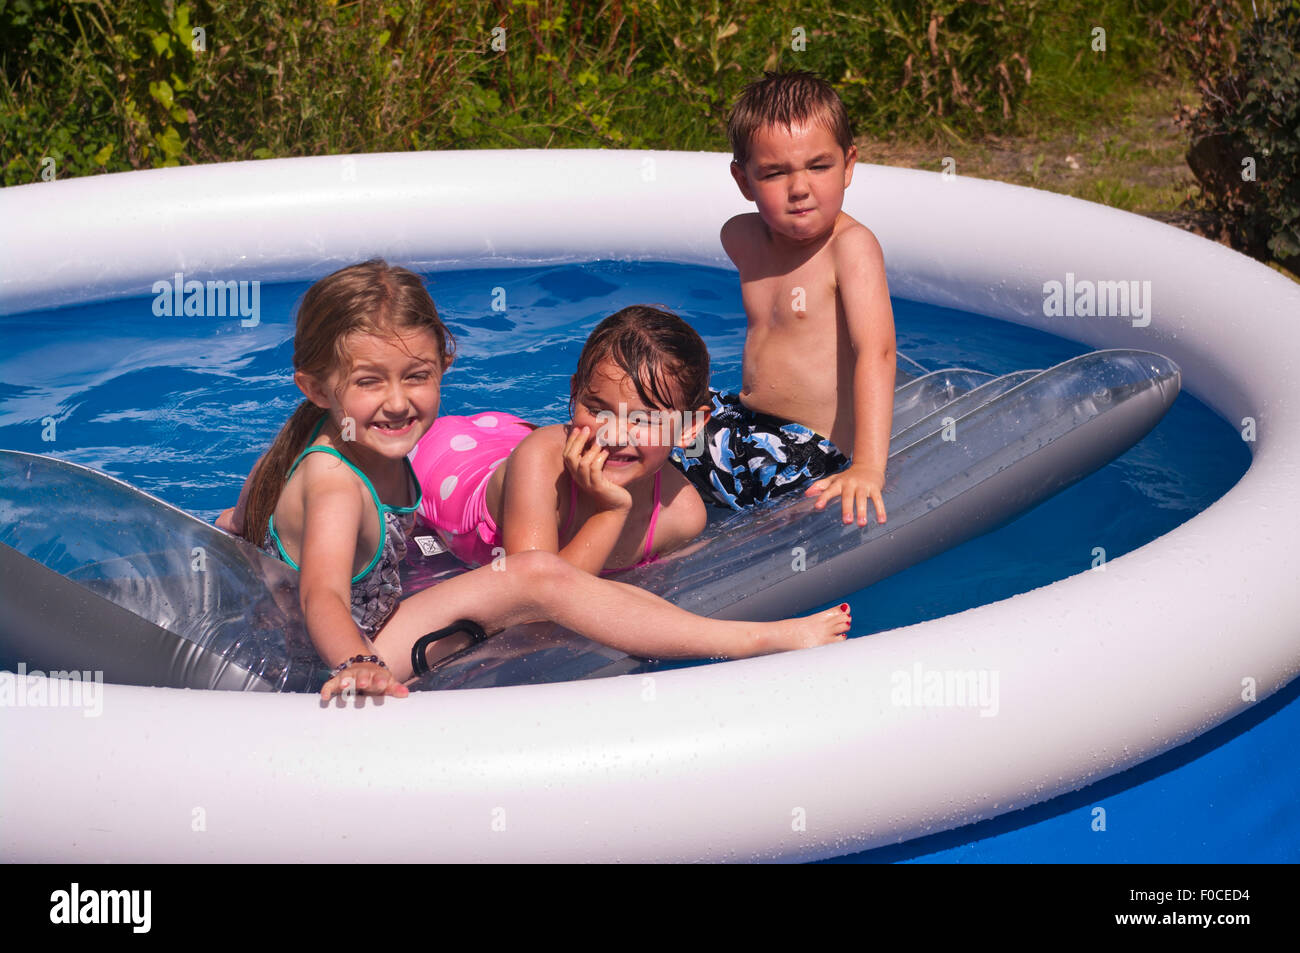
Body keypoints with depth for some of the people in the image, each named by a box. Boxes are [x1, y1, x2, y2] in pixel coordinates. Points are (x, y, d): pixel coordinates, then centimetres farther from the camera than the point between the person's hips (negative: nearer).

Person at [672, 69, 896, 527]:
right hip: (749, 419, 8)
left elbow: (875, 351, -30)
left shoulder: (852, 246, -18)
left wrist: (867, 468, -43)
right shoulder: (741, 237, 5)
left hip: (817, 453, -8)